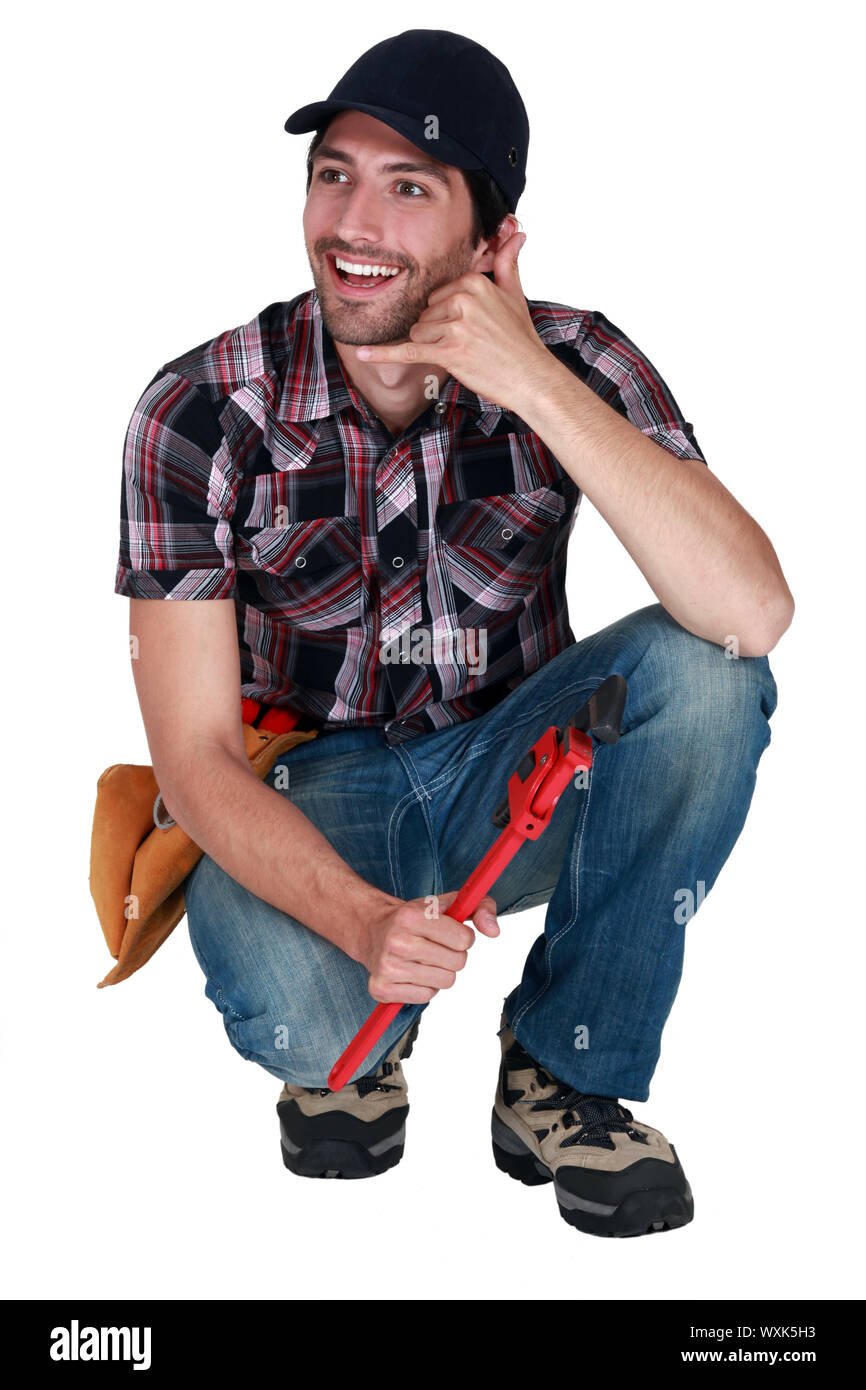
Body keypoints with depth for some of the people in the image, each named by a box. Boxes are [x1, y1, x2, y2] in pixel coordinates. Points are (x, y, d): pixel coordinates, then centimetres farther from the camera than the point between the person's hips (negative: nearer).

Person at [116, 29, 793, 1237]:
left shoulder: (575, 363, -15)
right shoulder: (201, 413, -18)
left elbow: (754, 615, -31)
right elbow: (195, 754, -18)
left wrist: (539, 386, -35)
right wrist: (362, 918, -35)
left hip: (510, 776, 2)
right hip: (306, 797, -2)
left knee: (707, 669, -27)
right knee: (295, 1017, -34)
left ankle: (563, 1074, -10)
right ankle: (350, 1043, 7)